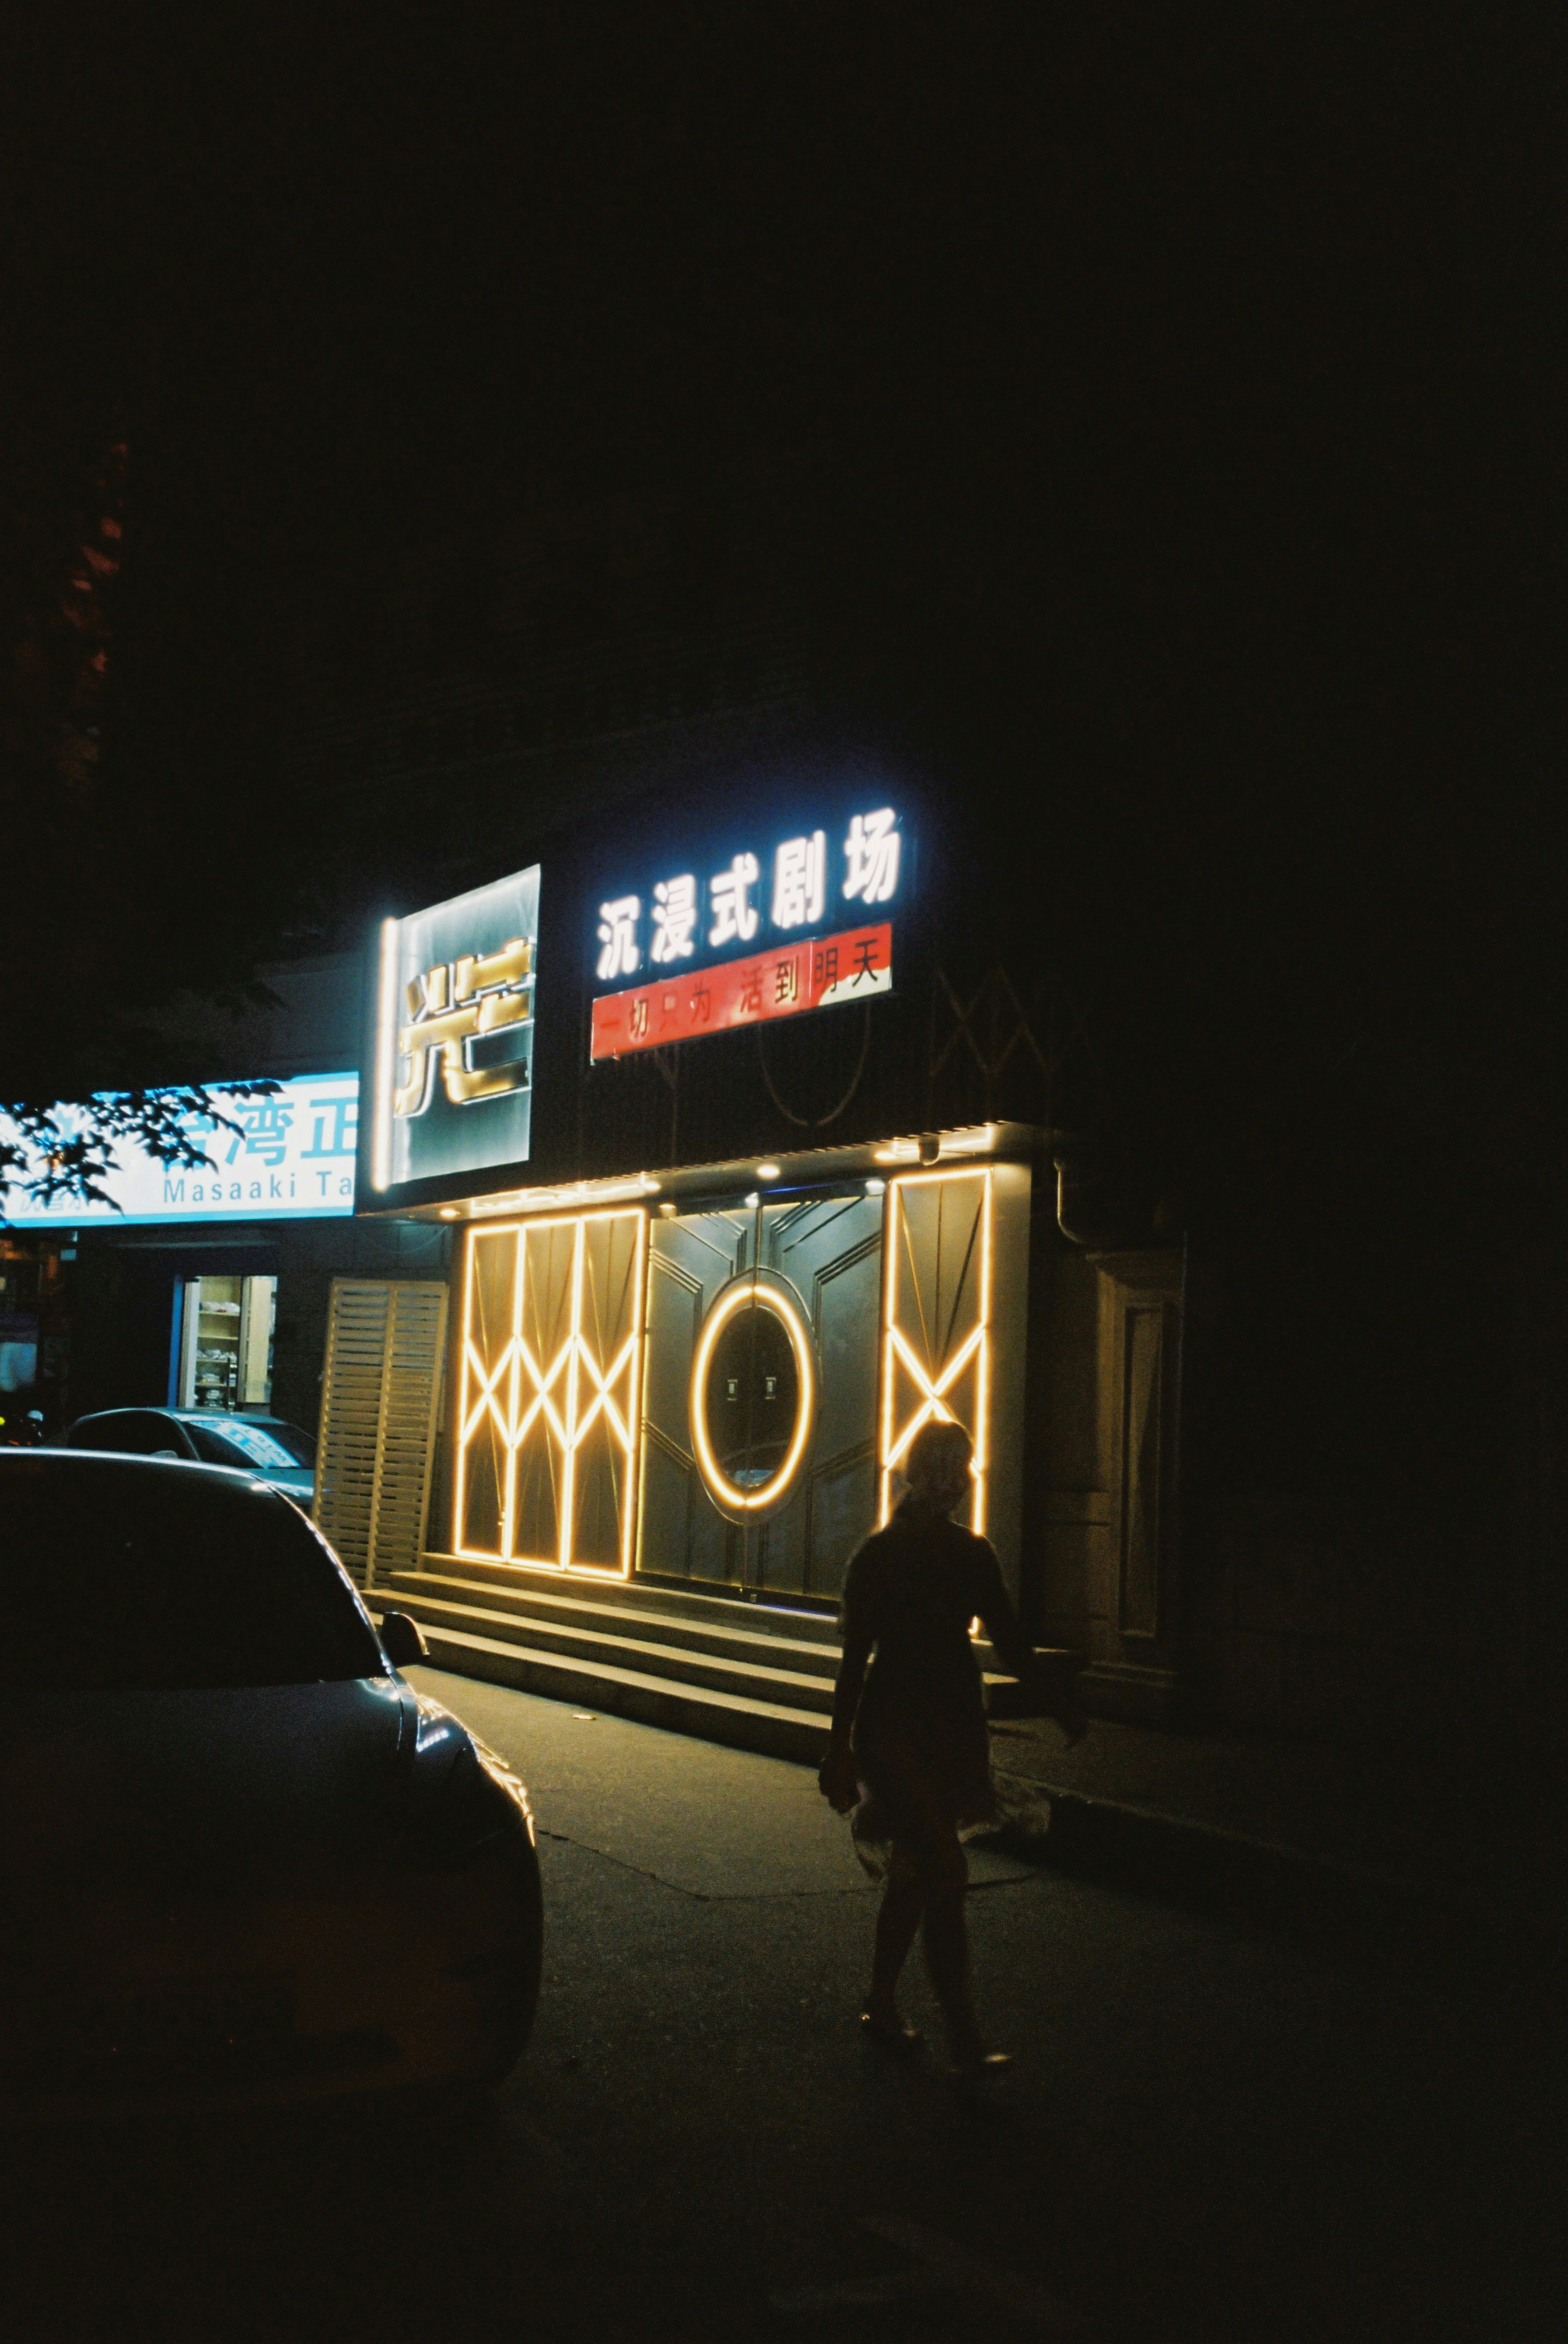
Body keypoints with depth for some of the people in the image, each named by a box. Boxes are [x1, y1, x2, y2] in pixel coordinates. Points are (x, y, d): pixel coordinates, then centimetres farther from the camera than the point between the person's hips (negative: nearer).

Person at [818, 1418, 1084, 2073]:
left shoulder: (973, 1554, 9)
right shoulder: (878, 1554, -7)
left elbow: (1008, 1641, 10)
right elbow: (856, 1655, -7)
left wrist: (1056, 1700, -4)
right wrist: (840, 1748, -8)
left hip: (953, 1723, 6)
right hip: (894, 1723, -6)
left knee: (918, 1873, 14)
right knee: (944, 1872, -11)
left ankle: (881, 2007, 29)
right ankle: (963, 2037, -5)